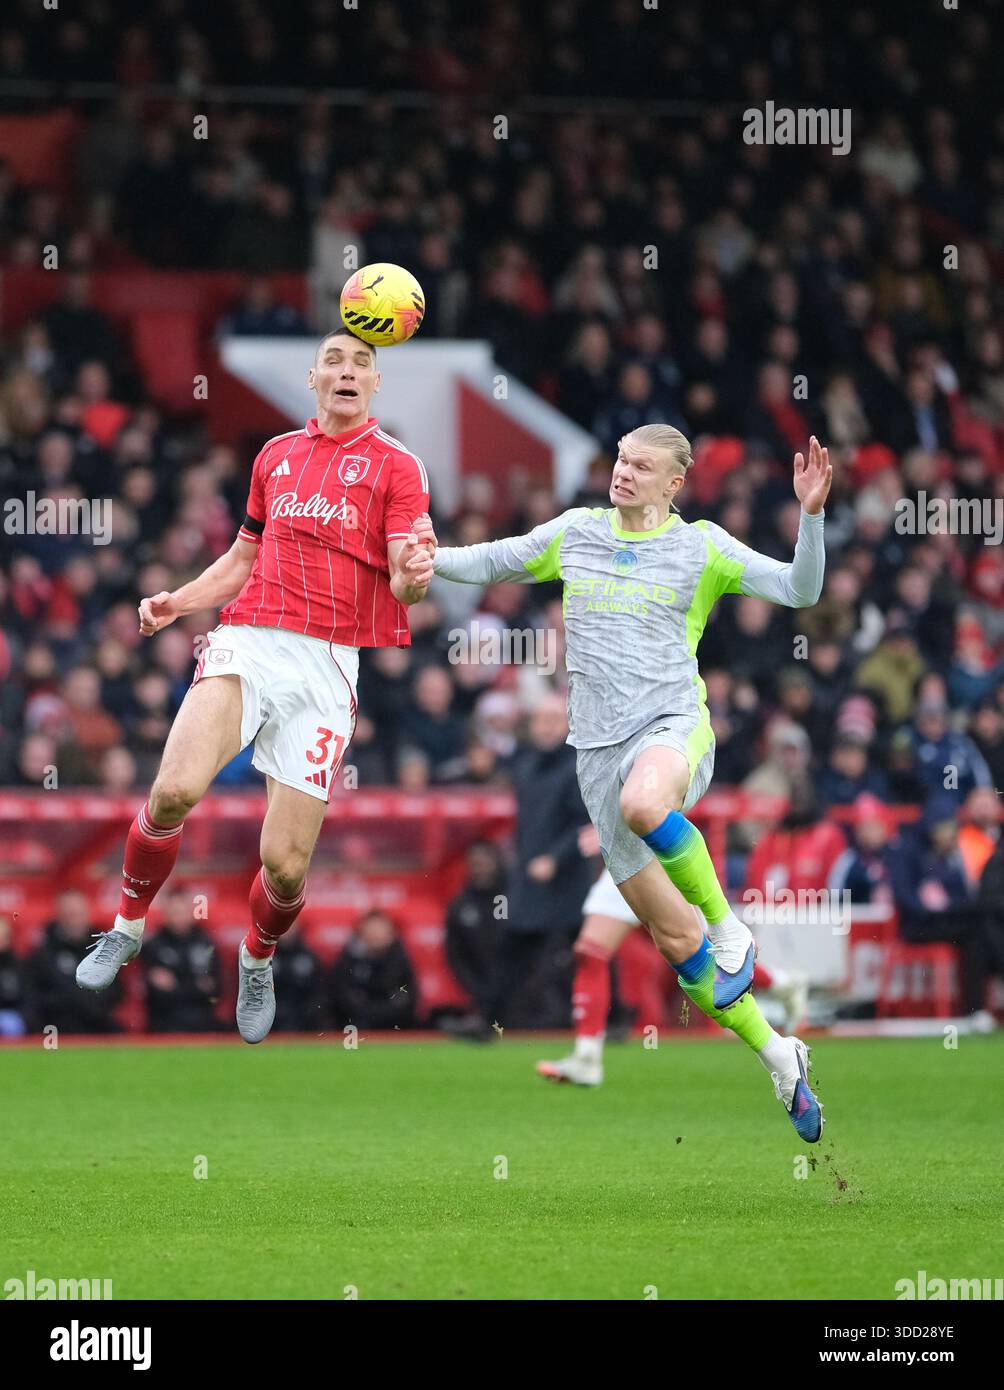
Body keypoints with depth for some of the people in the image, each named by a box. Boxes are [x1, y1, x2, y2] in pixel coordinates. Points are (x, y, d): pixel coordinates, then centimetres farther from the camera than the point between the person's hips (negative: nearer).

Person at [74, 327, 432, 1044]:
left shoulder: (397, 466, 6)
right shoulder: (277, 454, 18)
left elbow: (405, 579, -4)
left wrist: (413, 578, -28)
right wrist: (177, 602, 13)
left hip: (330, 662, -2)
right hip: (250, 640, 2)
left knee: (285, 865, -7)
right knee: (175, 790, -25)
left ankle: (259, 958, 27)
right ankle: (128, 927, 0)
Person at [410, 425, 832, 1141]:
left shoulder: (701, 546, 3)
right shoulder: (576, 532, 11)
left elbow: (799, 590, -2)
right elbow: (491, 563, 19)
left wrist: (811, 515, -16)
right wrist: (428, 558, 0)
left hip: (674, 726, -4)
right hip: (600, 748, 4)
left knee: (644, 802, -42)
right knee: (674, 938, 1)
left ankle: (728, 922, -18)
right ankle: (779, 1058, 15)